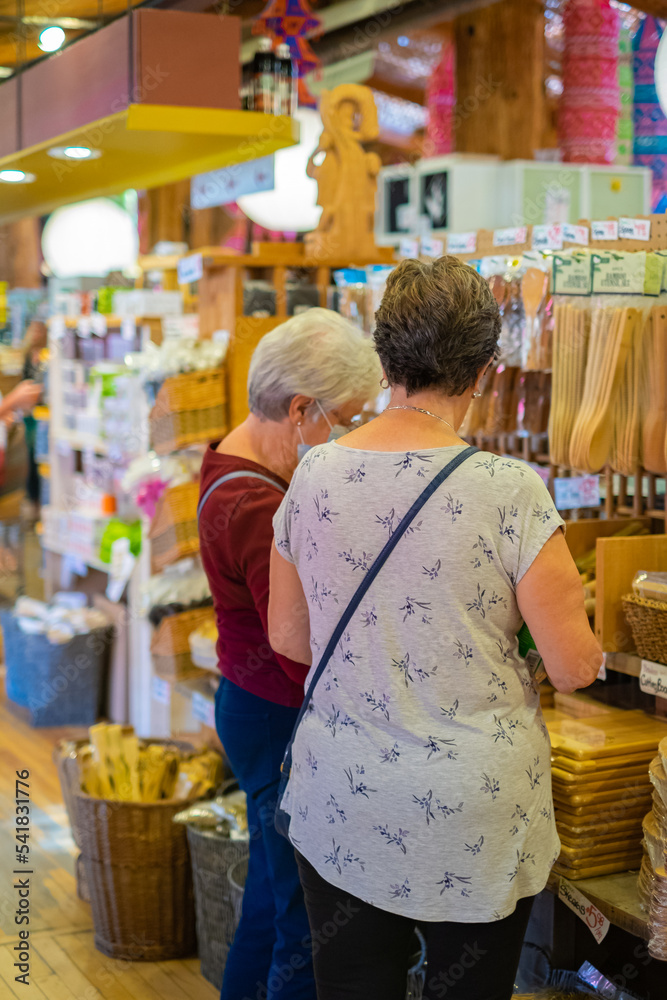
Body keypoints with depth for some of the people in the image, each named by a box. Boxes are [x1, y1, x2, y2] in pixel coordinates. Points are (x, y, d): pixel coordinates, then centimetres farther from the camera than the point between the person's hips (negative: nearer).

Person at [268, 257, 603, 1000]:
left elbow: (287, 638, 8)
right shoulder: (508, 490, -16)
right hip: (475, 820, -3)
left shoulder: (315, 474, -3)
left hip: (337, 803, 4)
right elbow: (576, 668, -12)